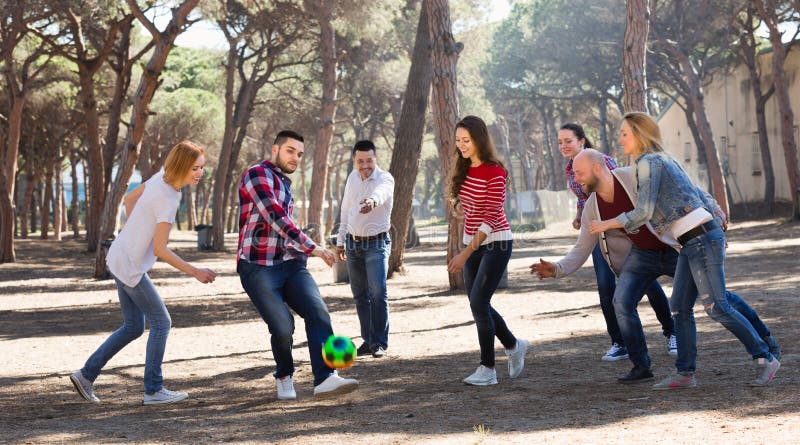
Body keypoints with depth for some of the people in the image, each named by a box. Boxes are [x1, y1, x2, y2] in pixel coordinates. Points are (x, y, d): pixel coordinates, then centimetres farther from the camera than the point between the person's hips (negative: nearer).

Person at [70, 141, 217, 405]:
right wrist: (195, 272, -22)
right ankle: (153, 390, 3)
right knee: (161, 322, -2)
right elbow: (160, 249, -25)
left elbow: (129, 199, 16)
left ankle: (86, 375, 19)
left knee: (133, 327, 15)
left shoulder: (160, 178, 0)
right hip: (130, 267, -9)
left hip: (120, 260, 9)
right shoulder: (168, 200, -25)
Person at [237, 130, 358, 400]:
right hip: (258, 268, -7)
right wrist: (312, 248, -20)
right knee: (283, 327, -15)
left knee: (318, 312, -16)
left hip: (290, 264, 7)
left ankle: (325, 379, -26)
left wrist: (302, 252, 18)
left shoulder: (285, 185, 22)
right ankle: (284, 377, 14)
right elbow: (276, 218, -19)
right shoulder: (258, 175, -7)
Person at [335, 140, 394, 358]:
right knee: (360, 295, 9)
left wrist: (372, 200, -64)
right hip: (353, 243, 6)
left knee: (378, 292, -16)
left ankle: (380, 343, -8)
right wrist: (340, 240, 16)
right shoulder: (353, 177, 5)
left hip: (376, 244, -6)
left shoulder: (385, 178, -15)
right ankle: (368, 340, 18)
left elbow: (381, 192, -41)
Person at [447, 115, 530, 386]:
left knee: (478, 302, -13)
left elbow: (491, 218, -22)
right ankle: (514, 346, 32)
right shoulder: (464, 170, 5)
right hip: (473, 243, 8)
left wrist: (465, 254, -28)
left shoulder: (495, 173, -17)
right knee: (479, 304, 10)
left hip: (495, 244, -7)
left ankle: (487, 369, -4)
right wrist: (467, 250, 13)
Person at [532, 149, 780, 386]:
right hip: (643, 255, 4)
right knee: (622, 303, -16)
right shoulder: (592, 207, -6)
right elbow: (581, 251, -3)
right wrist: (556, 270, -21)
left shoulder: (635, 177, -22)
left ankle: (765, 339, 16)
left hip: (673, 249, -4)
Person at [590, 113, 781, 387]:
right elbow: (699, 195, 22)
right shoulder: (663, 161, 19)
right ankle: (685, 373, 9)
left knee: (716, 306, -9)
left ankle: (764, 359, -1)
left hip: (701, 239, -10)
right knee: (680, 307, 7)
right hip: (692, 243, 10)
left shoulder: (648, 163, -10)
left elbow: (643, 212, -16)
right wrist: (718, 226, 26)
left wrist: (606, 225, -5)